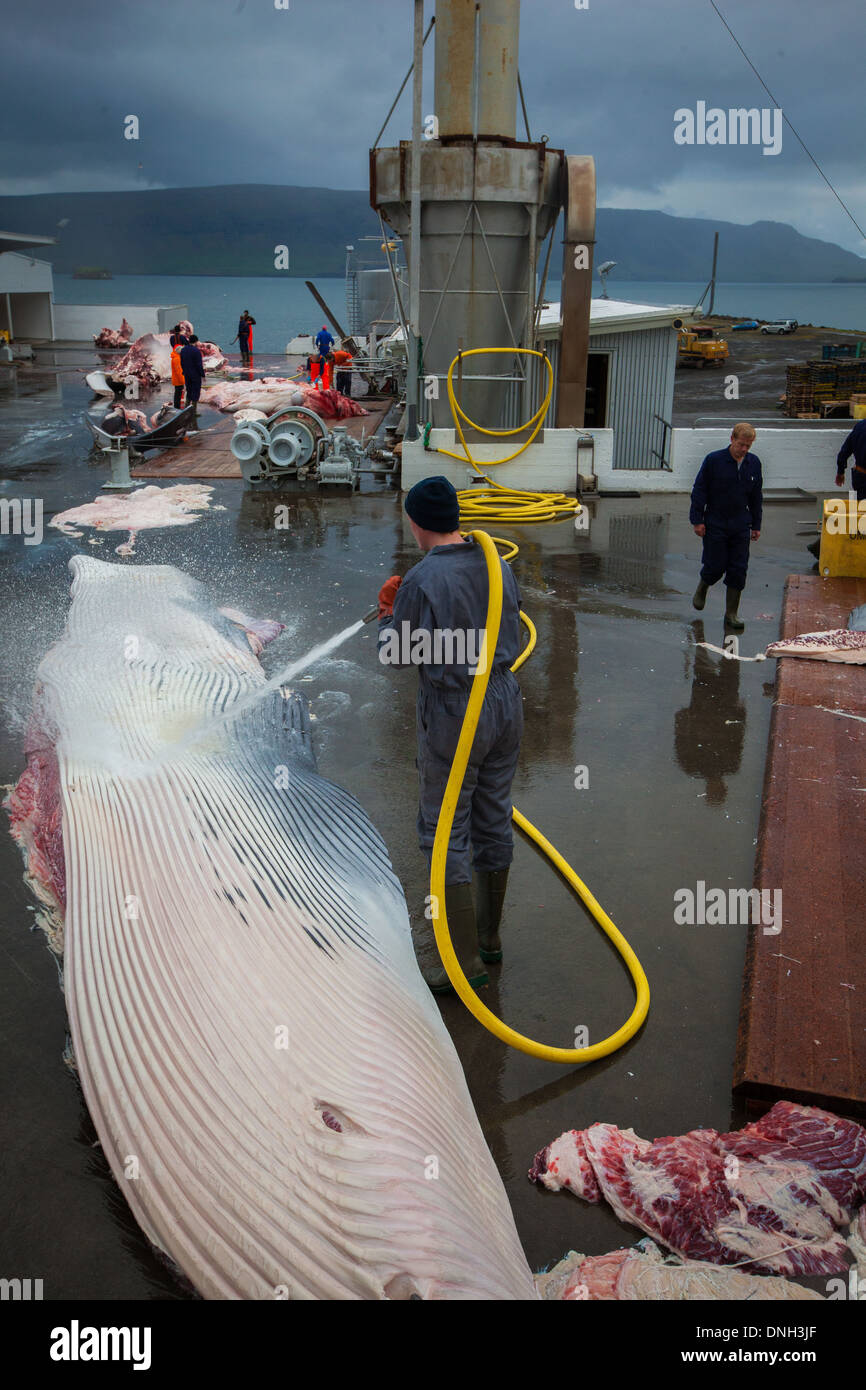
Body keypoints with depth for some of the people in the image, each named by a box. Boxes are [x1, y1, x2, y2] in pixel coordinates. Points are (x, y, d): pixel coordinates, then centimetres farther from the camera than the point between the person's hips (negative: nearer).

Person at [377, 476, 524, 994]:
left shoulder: (420, 581, -18)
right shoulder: (500, 567, 3)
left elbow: (398, 655, -8)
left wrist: (388, 614, 11)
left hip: (454, 717, -7)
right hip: (506, 704, 7)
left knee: (445, 832, 3)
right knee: (494, 820, 17)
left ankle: (467, 959, 7)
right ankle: (489, 935, 32)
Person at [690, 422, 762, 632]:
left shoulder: (754, 463, 4)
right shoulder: (713, 460, -9)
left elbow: (756, 496, 13)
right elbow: (699, 491, -5)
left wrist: (756, 525, 13)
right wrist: (697, 520, -9)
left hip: (741, 526, 3)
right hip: (715, 524, -3)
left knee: (738, 570, 1)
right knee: (715, 566, -1)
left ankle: (731, 614, 11)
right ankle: (702, 588, 33)